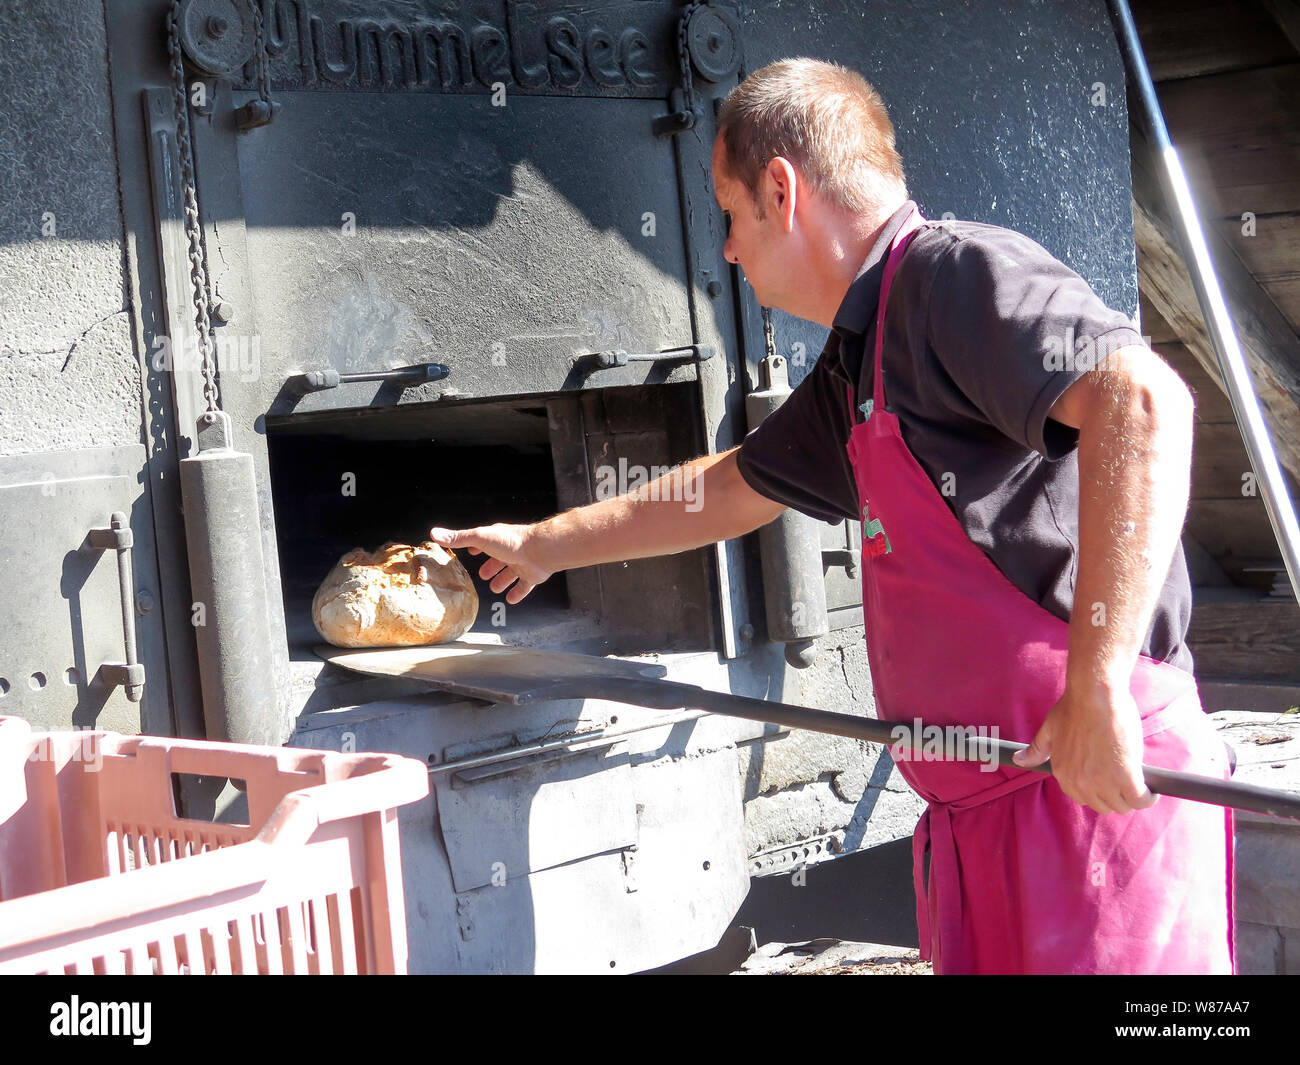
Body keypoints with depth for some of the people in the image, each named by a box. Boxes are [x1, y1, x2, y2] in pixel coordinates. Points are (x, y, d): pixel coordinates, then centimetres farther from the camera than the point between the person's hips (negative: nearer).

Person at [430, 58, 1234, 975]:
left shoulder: (959, 272, -11)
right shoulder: (857, 365, 19)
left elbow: (1141, 400, -28)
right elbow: (729, 492, 35)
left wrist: (1098, 687, -30)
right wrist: (543, 545, 44)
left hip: (1101, 789, -9)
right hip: (982, 814, 9)